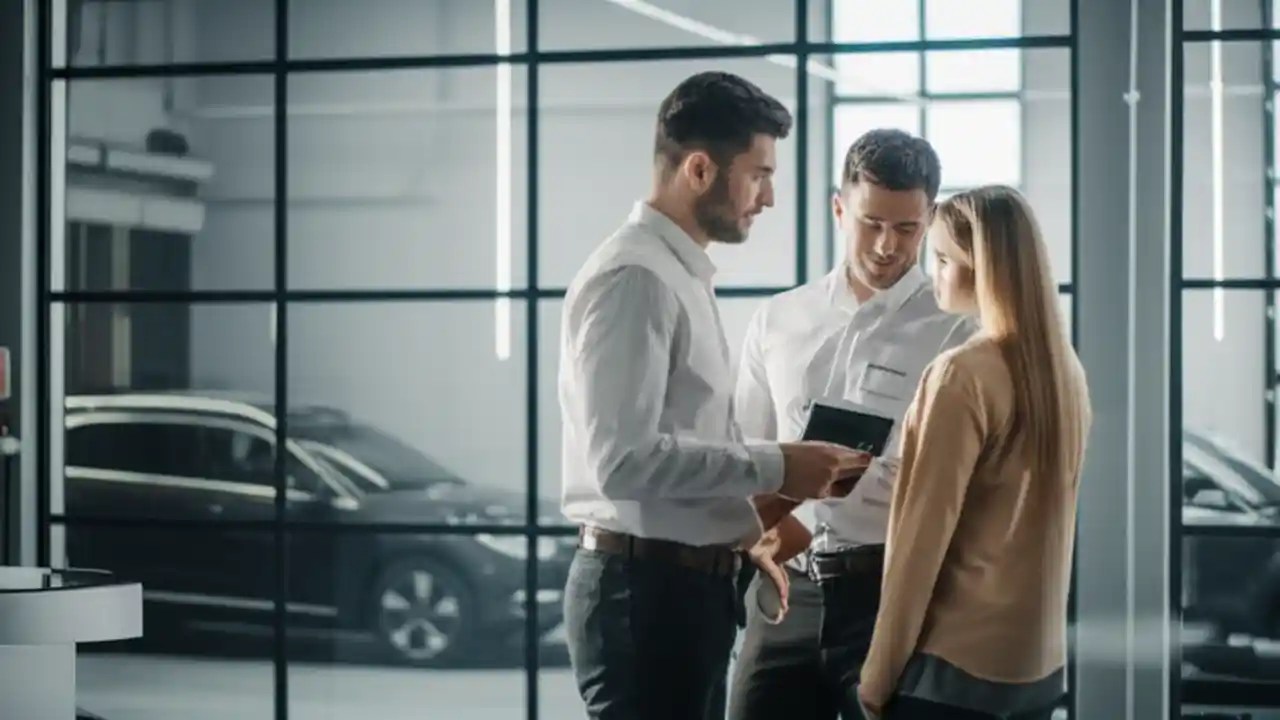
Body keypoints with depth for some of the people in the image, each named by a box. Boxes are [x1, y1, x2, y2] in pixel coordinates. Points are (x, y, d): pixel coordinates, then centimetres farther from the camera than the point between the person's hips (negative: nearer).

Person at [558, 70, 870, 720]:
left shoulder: (682, 274, 15)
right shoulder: (634, 278, -17)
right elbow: (624, 459, -25)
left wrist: (750, 526, 9)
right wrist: (772, 468, -18)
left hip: (687, 582, 10)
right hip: (645, 590, -10)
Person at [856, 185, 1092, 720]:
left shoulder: (963, 375, -14)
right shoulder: (1064, 369, 6)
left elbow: (923, 536, -13)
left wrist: (880, 673, -8)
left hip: (956, 661, -7)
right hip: (1040, 660, 7)